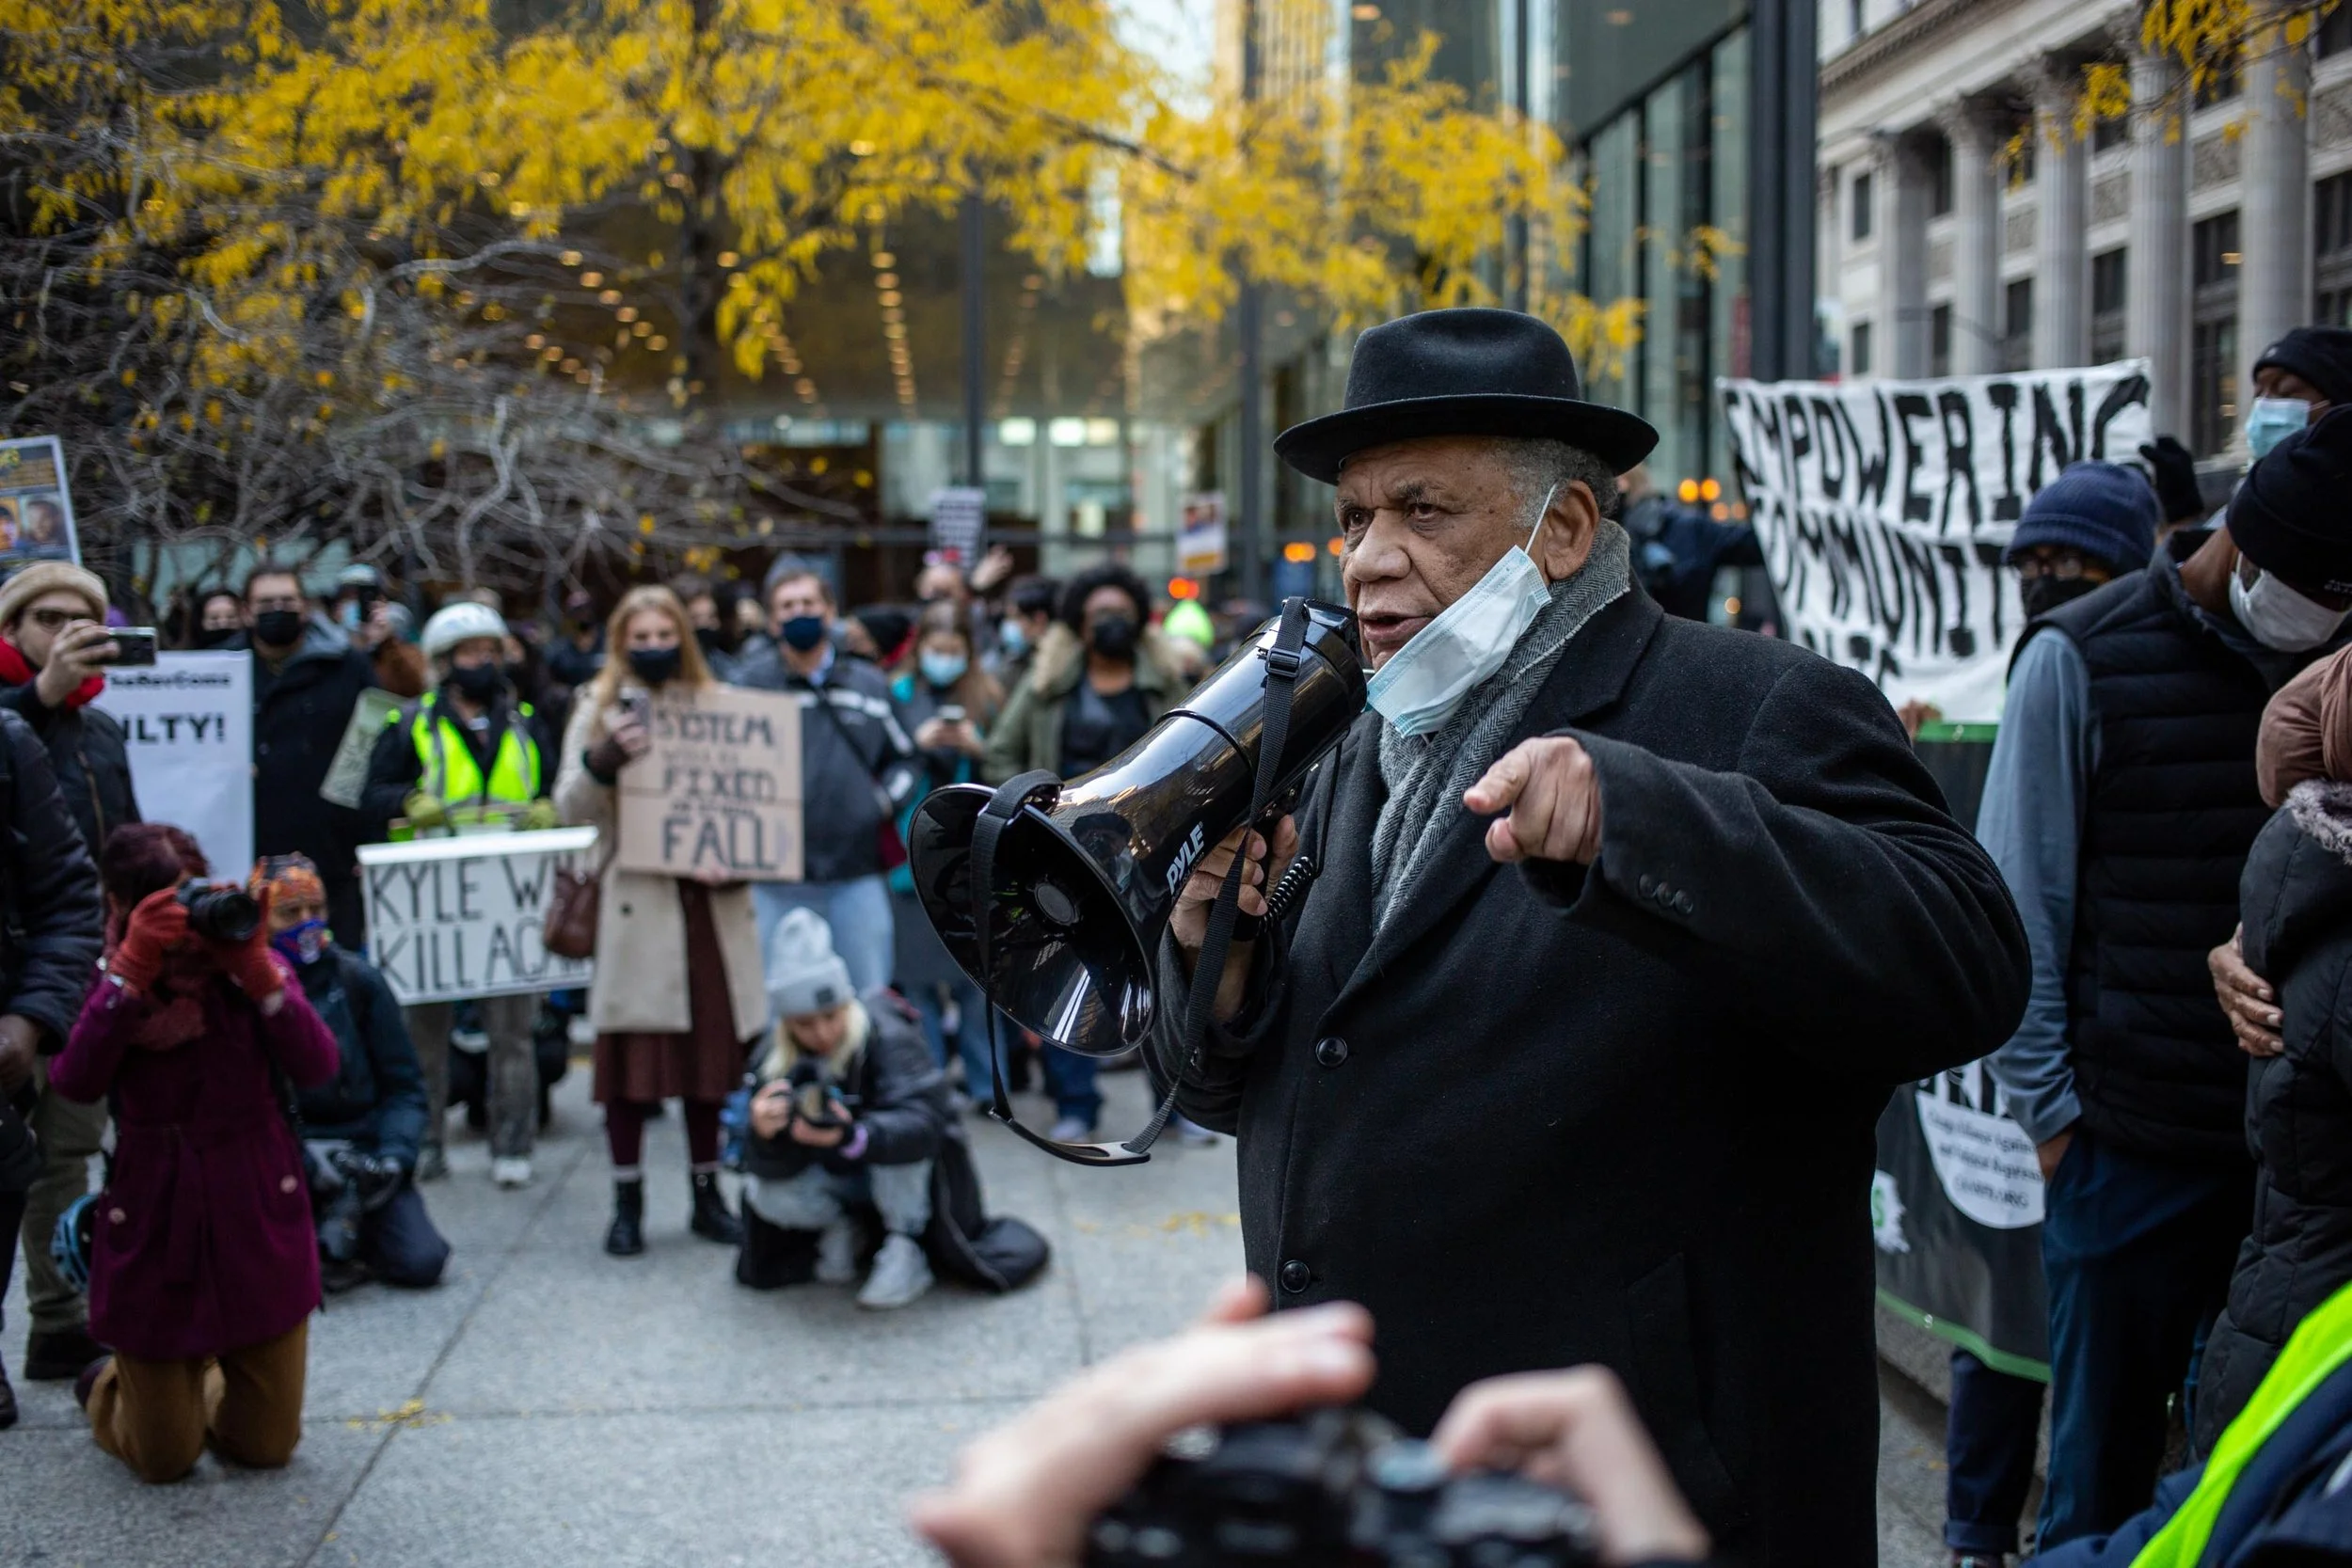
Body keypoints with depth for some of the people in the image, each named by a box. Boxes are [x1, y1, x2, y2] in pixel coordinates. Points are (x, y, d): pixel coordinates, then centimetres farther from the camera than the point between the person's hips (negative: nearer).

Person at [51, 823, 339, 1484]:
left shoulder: (250, 972, -3)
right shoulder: (114, 985, -4)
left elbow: (316, 1068, -19)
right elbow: (75, 1081, -23)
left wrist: (255, 968, -27)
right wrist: (133, 974, -29)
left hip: (259, 1226, 1)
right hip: (155, 1232, -1)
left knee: (267, 1447, 11)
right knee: (164, 1461, 9)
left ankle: (200, 1383, 45)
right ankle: (109, 1384, 42)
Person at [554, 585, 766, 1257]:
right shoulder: (599, 709, 7)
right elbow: (570, 808, -2)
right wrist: (603, 757, -20)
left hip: (710, 899, 3)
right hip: (635, 898, -3)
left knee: (712, 1048, 6)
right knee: (632, 1055, -2)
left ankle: (707, 1193, 17)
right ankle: (627, 1202, 8)